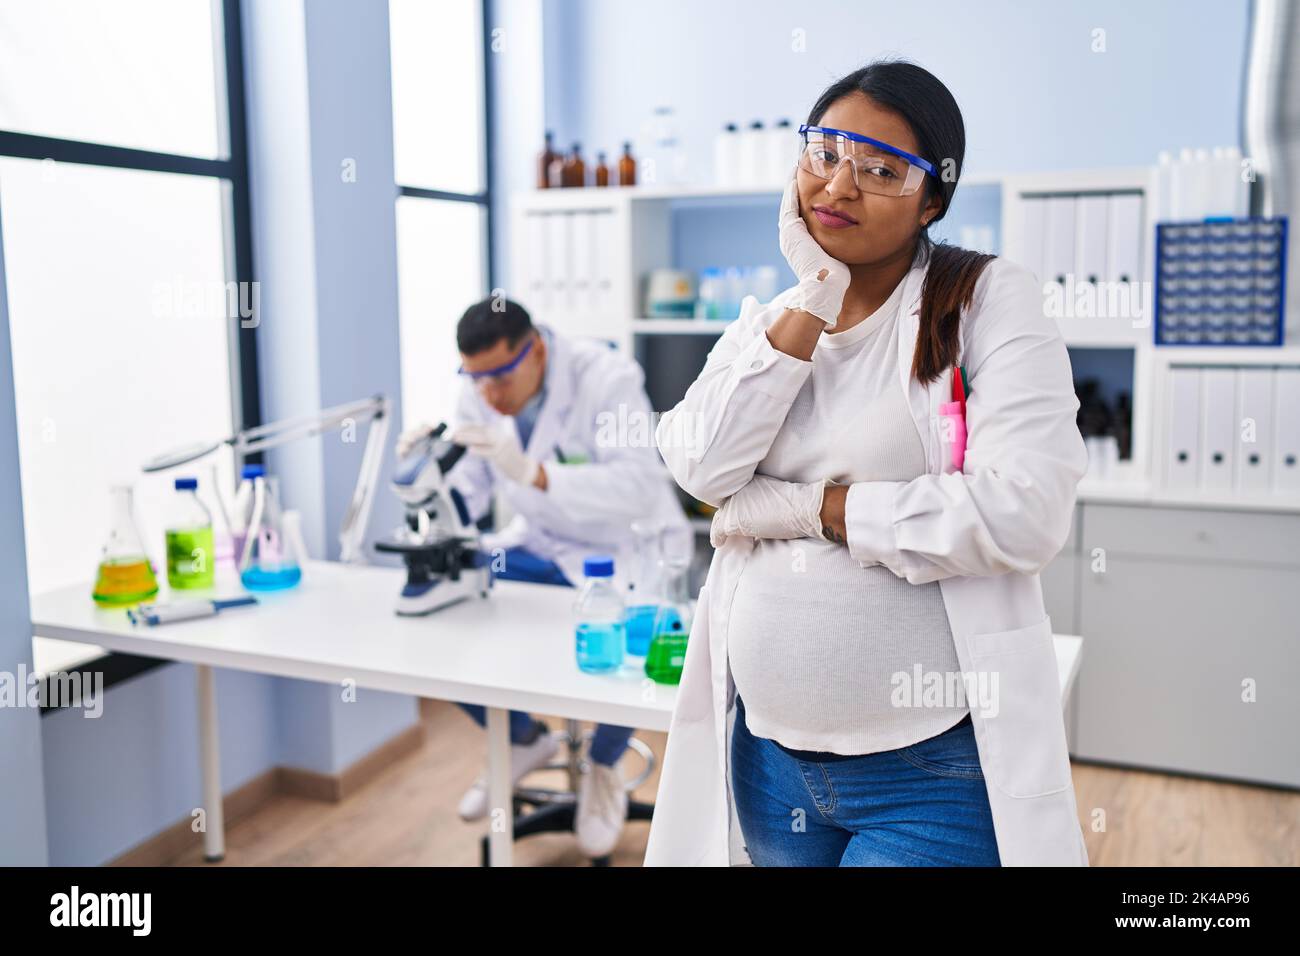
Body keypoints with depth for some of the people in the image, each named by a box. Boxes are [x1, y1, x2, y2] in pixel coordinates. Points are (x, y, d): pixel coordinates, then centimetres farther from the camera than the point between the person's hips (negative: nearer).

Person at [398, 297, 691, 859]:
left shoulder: (607, 380, -23)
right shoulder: (479, 394, -6)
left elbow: (638, 487, -36)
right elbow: (463, 501, -2)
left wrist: (533, 471, -48)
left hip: (629, 553, -6)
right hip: (541, 548, 6)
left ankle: (603, 765, 3)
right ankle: (523, 739, 15)